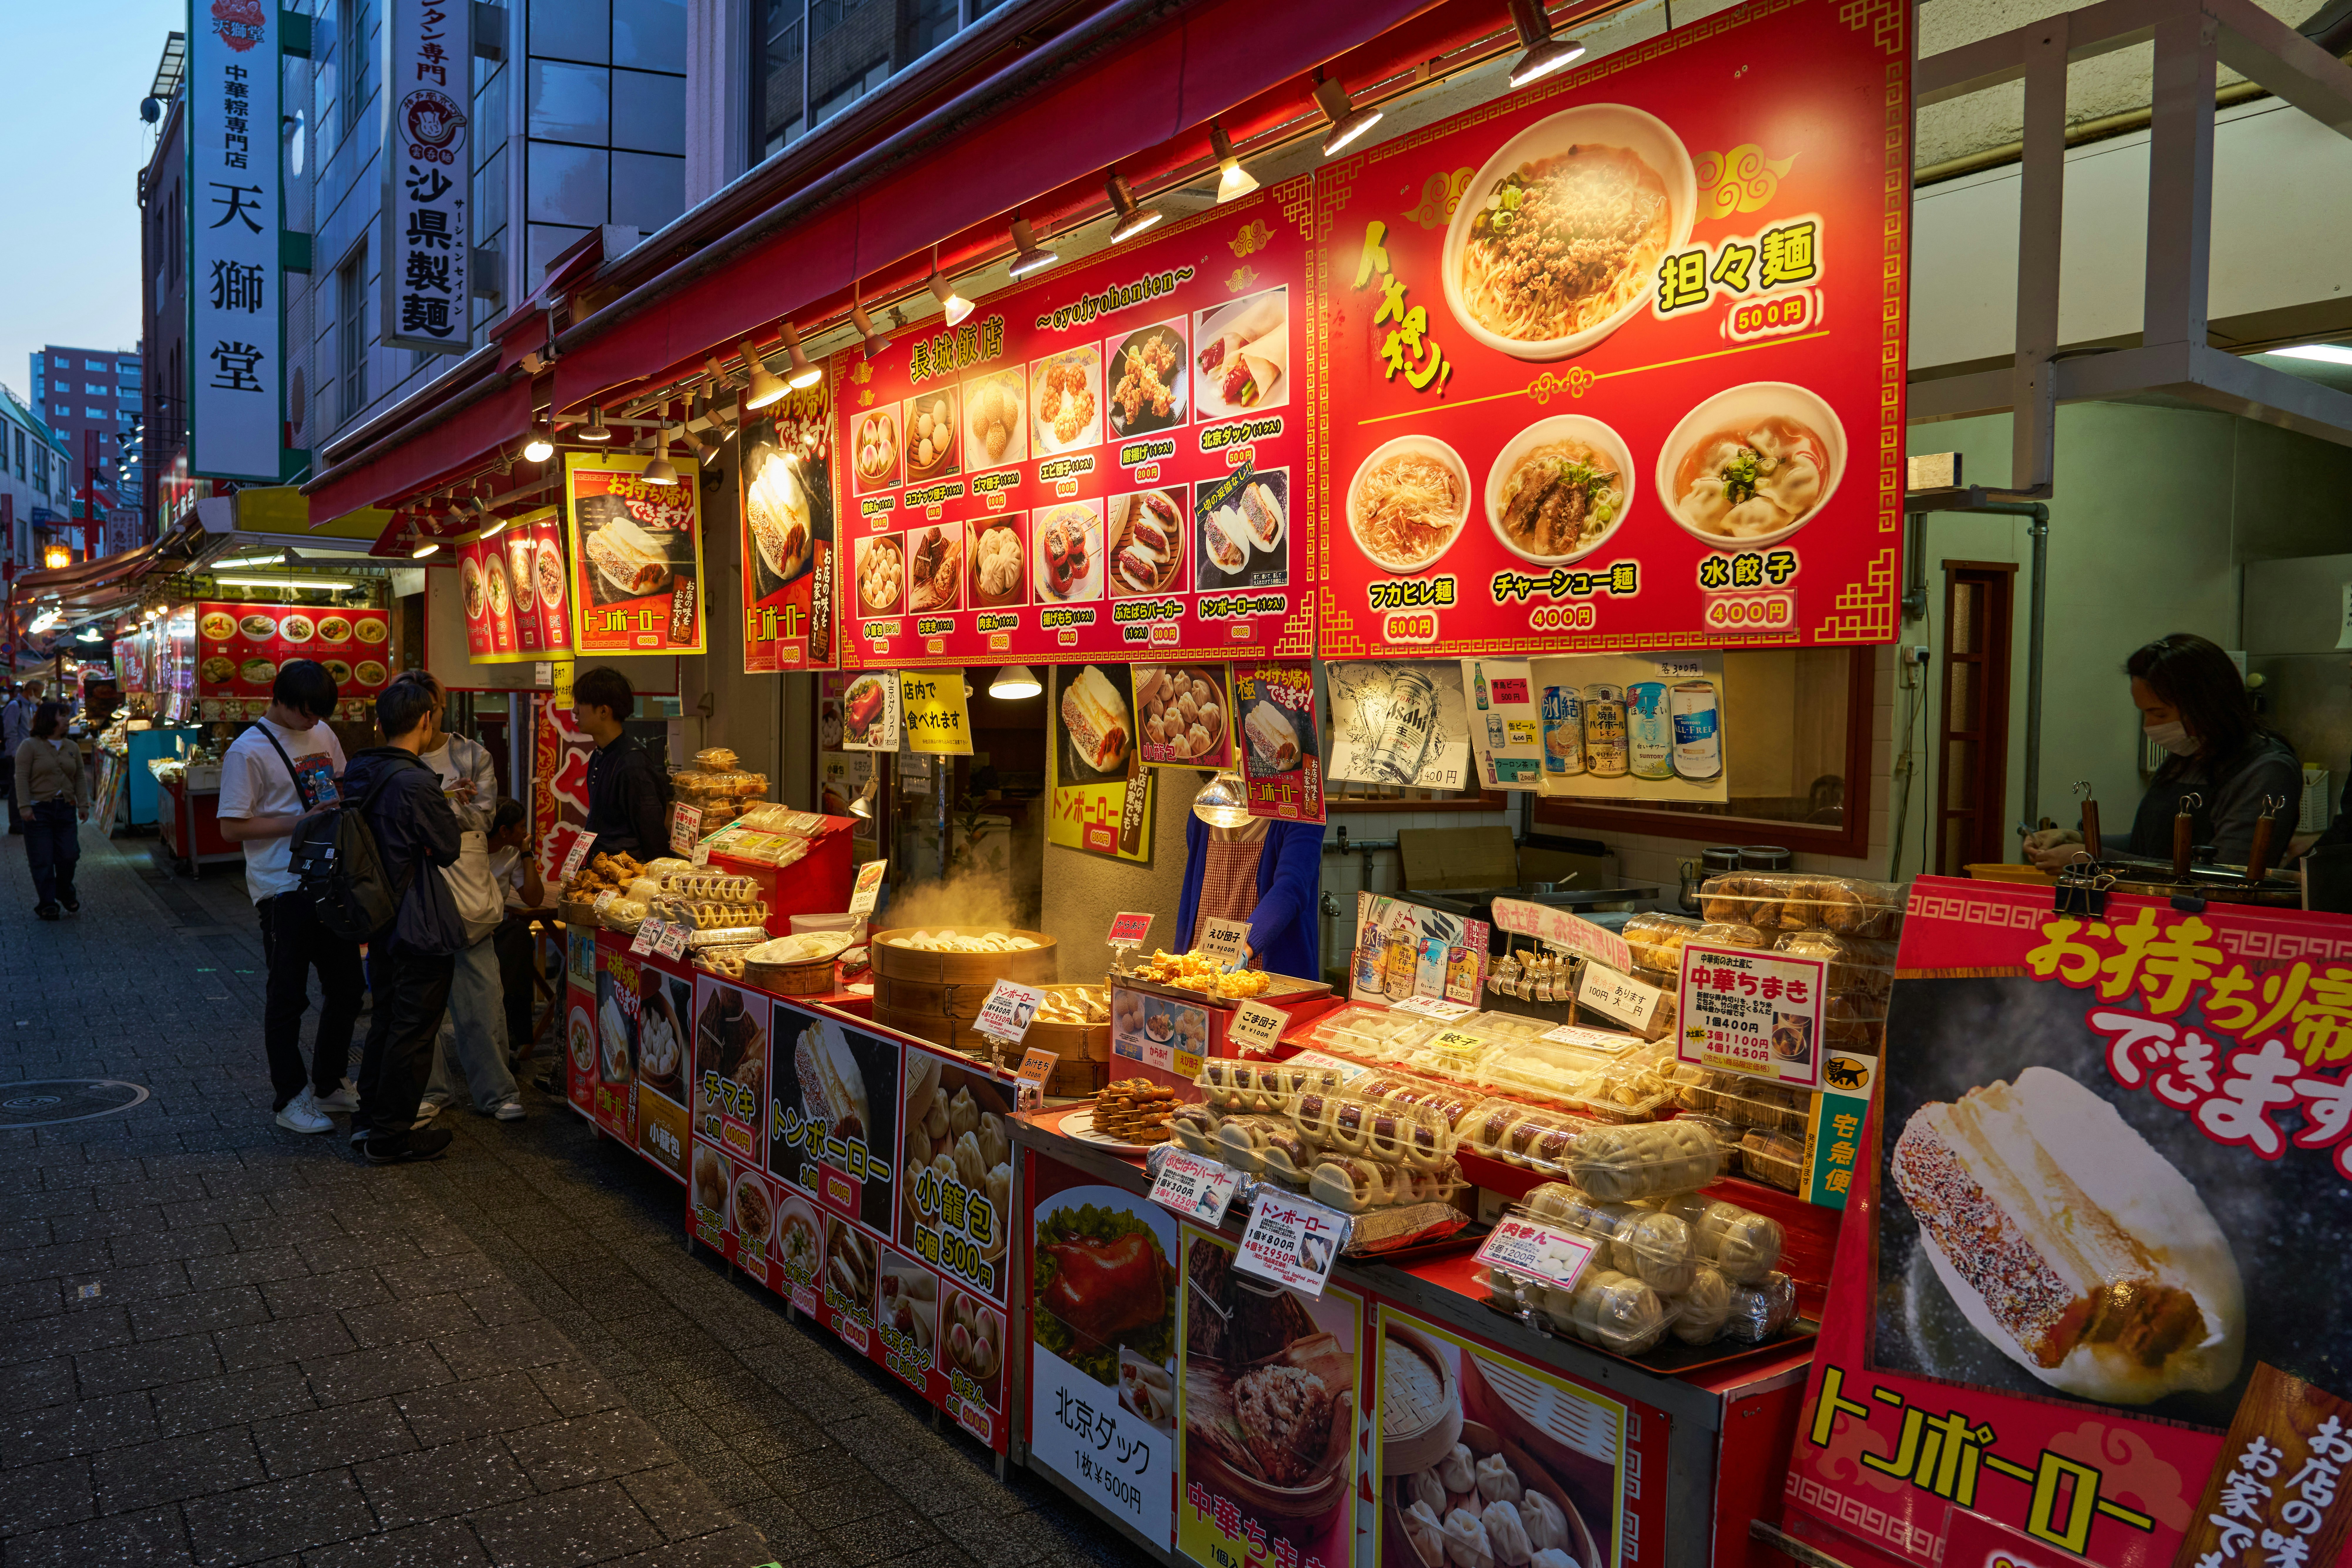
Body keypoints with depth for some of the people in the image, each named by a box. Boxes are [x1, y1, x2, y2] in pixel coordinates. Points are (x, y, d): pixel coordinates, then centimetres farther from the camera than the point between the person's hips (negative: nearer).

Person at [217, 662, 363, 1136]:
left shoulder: (323, 735, 10)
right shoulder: (248, 751, -10)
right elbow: (233, 827, -13)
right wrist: (303, 821, -18)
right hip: (283, 887, -7)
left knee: (347, 987, 13)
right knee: (287, 995, 2)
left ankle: (329, 1084, 28)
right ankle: (292, 1098, 13)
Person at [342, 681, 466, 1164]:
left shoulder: (359, 775, 3)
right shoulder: (417, 784, -23)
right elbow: (448, 850, -12)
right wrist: (447, 811, 4)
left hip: (379, 921, 9)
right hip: (420, 926, -9)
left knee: (386, 1020, 23)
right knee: (412, 1033, 4)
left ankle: (369, 1118, 34)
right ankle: (391, 1136, 13)